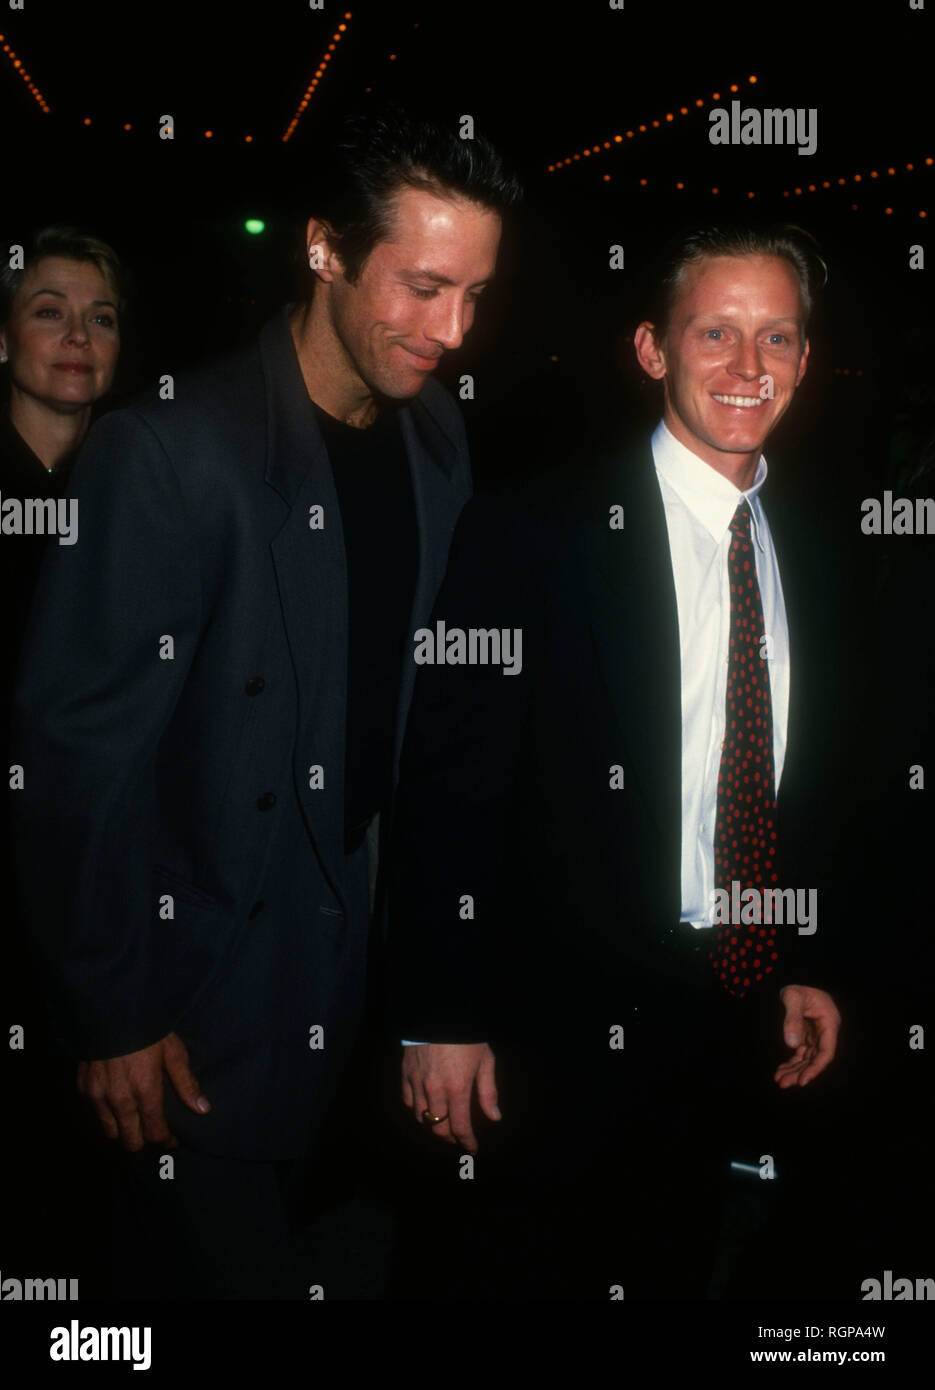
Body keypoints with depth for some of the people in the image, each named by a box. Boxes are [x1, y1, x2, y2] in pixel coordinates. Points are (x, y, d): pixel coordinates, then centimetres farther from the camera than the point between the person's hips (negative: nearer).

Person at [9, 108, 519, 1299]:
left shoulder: (438, 442, 3)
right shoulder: (171, 453, -18)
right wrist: (112, 1015, -13)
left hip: (366, 957, 6)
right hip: (205, 1001, -6)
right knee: (216, 1255, 7)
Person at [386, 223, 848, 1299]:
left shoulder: (804, 556, 8)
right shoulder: (532, 533, -12)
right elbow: (449, 785, -13)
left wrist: (806, 968, 14)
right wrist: (440, 1019, -14)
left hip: (737, 1021, 6)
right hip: (570, 1029, -5)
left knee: (677, 1276, 18)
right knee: (533, 1274, 7)